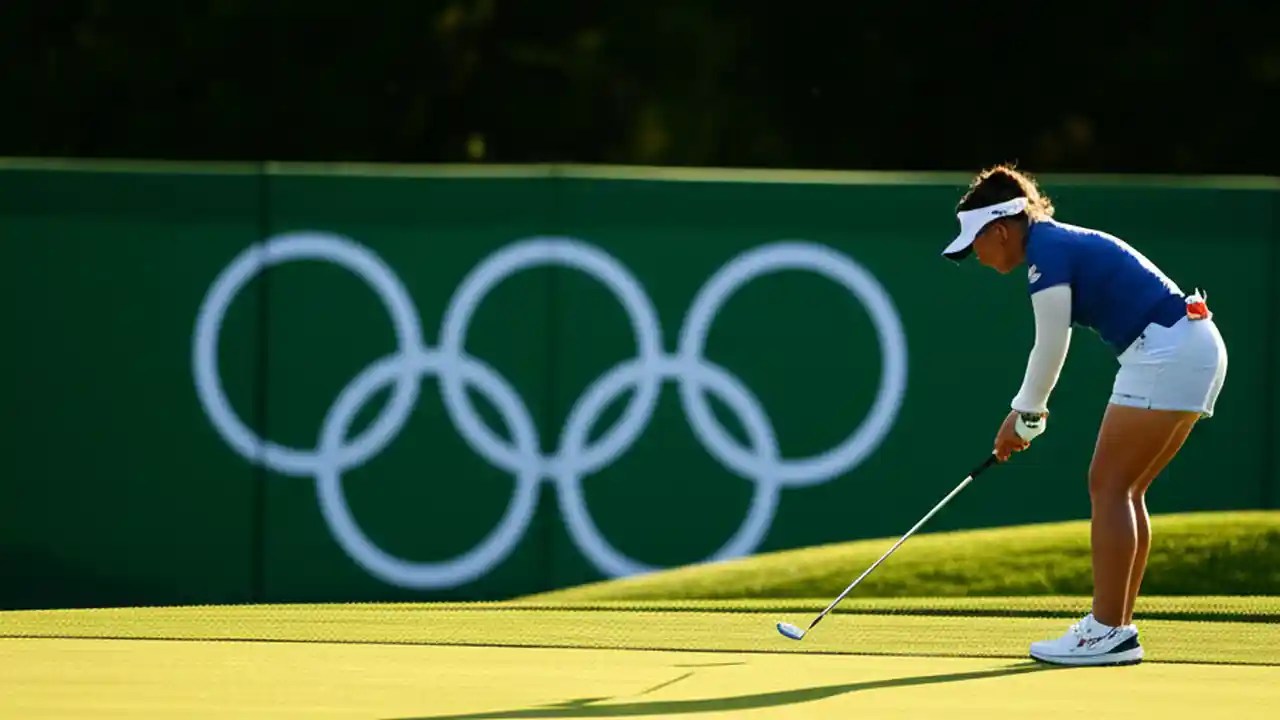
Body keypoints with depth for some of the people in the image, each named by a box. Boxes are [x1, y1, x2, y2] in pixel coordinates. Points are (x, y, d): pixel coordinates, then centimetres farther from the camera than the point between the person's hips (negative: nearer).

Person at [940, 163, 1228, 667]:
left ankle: (1109, 633, -10)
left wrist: (1025, 415, 5)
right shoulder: (1061, 244, 20)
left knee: (1109, 486, -8)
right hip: (1198, 349, 10)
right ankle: (1115, 624, 13)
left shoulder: (1047, 252, -10)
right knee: (1122, 492, 12)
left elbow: (1051, 349, -8)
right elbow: (1051, 347, 24)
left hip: (1166, 354, -10)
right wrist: (1023, 414, 19)